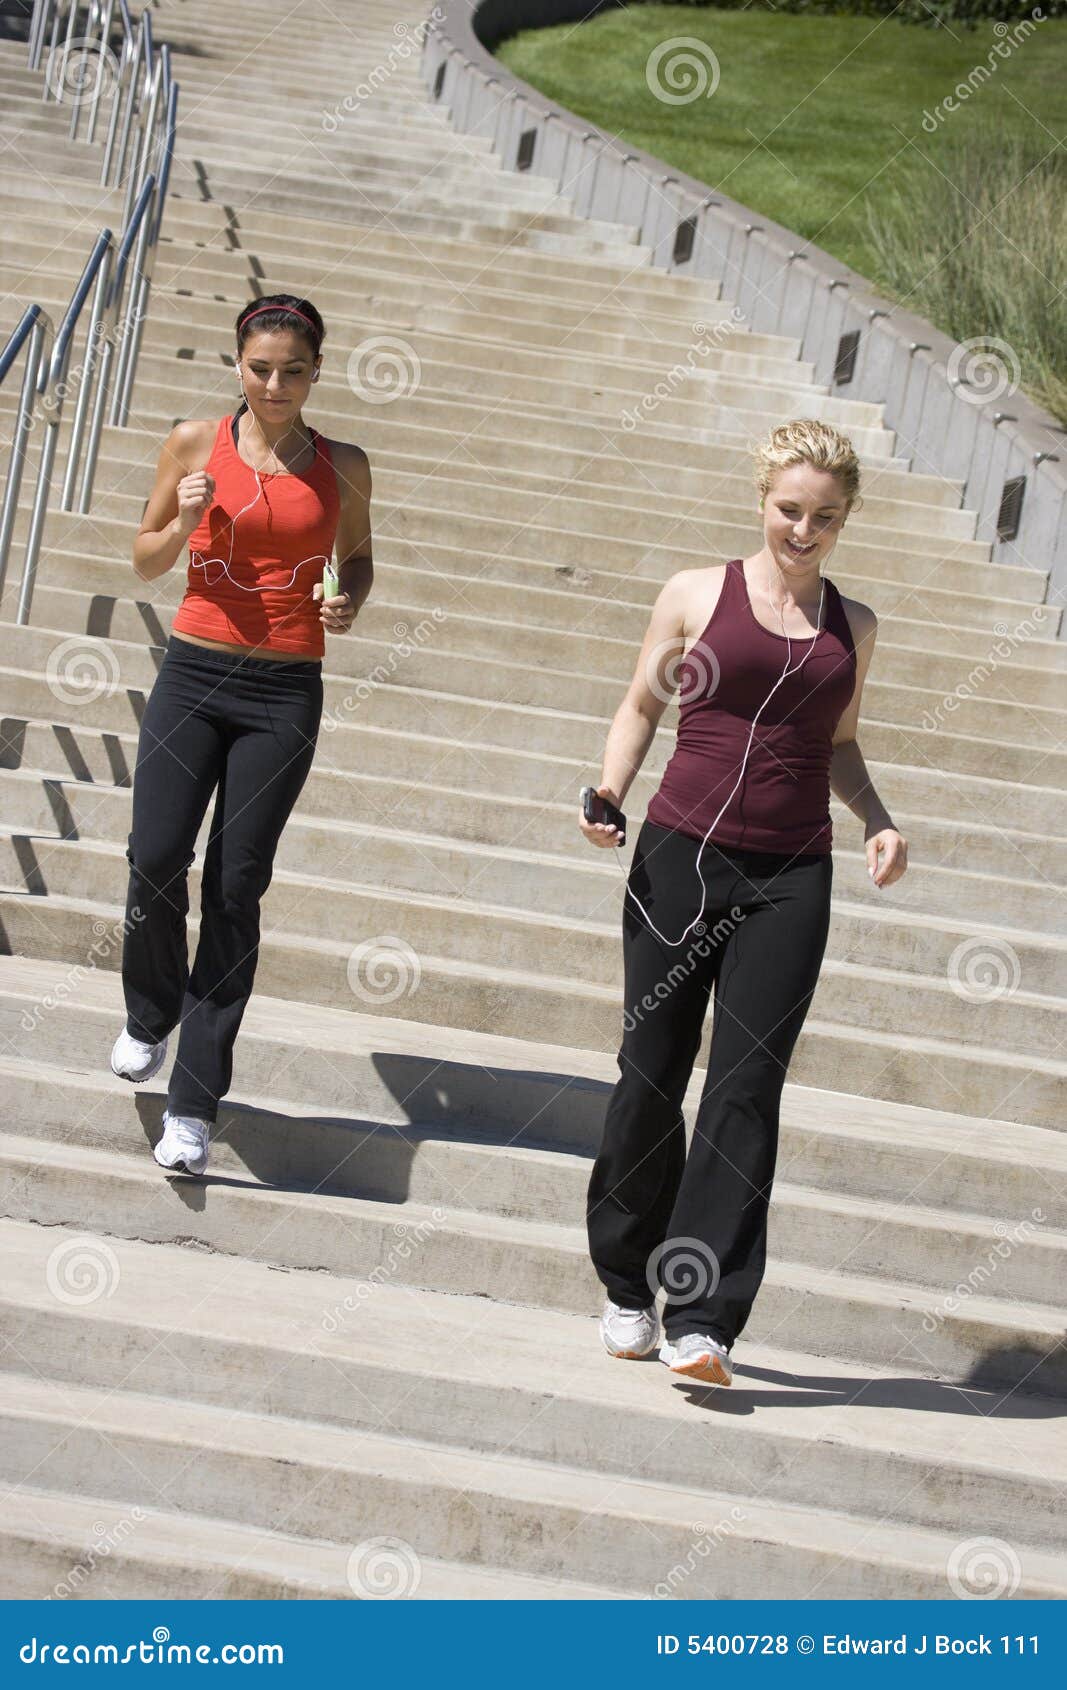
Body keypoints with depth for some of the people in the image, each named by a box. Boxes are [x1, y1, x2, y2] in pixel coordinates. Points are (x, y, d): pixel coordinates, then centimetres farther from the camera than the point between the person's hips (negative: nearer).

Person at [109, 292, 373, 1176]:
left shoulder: (342, 466, 4)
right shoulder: (196, 443, 2)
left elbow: (358, 558, 18)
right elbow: (146, 562, 10)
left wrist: (348, 601, -4)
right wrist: (184, 523, -11)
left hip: (284, 693, 0)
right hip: (194, 674, 0)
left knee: (236, 886, -3)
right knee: (156, 859, -8)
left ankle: (194, 1103, 1)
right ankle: (151, 1016, 25)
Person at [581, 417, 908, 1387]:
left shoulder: (852, 627, 12)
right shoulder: (697, 596, 5)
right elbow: (642, 705, 12)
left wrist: (881, 824, 4)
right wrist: (610, 793, -5)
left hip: (788, 879, 1)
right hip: (682, 858, -1)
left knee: (747, 1087, -8)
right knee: (652, 1075, 2)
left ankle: (703, 1321, -9)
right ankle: (629, 1289, 23)